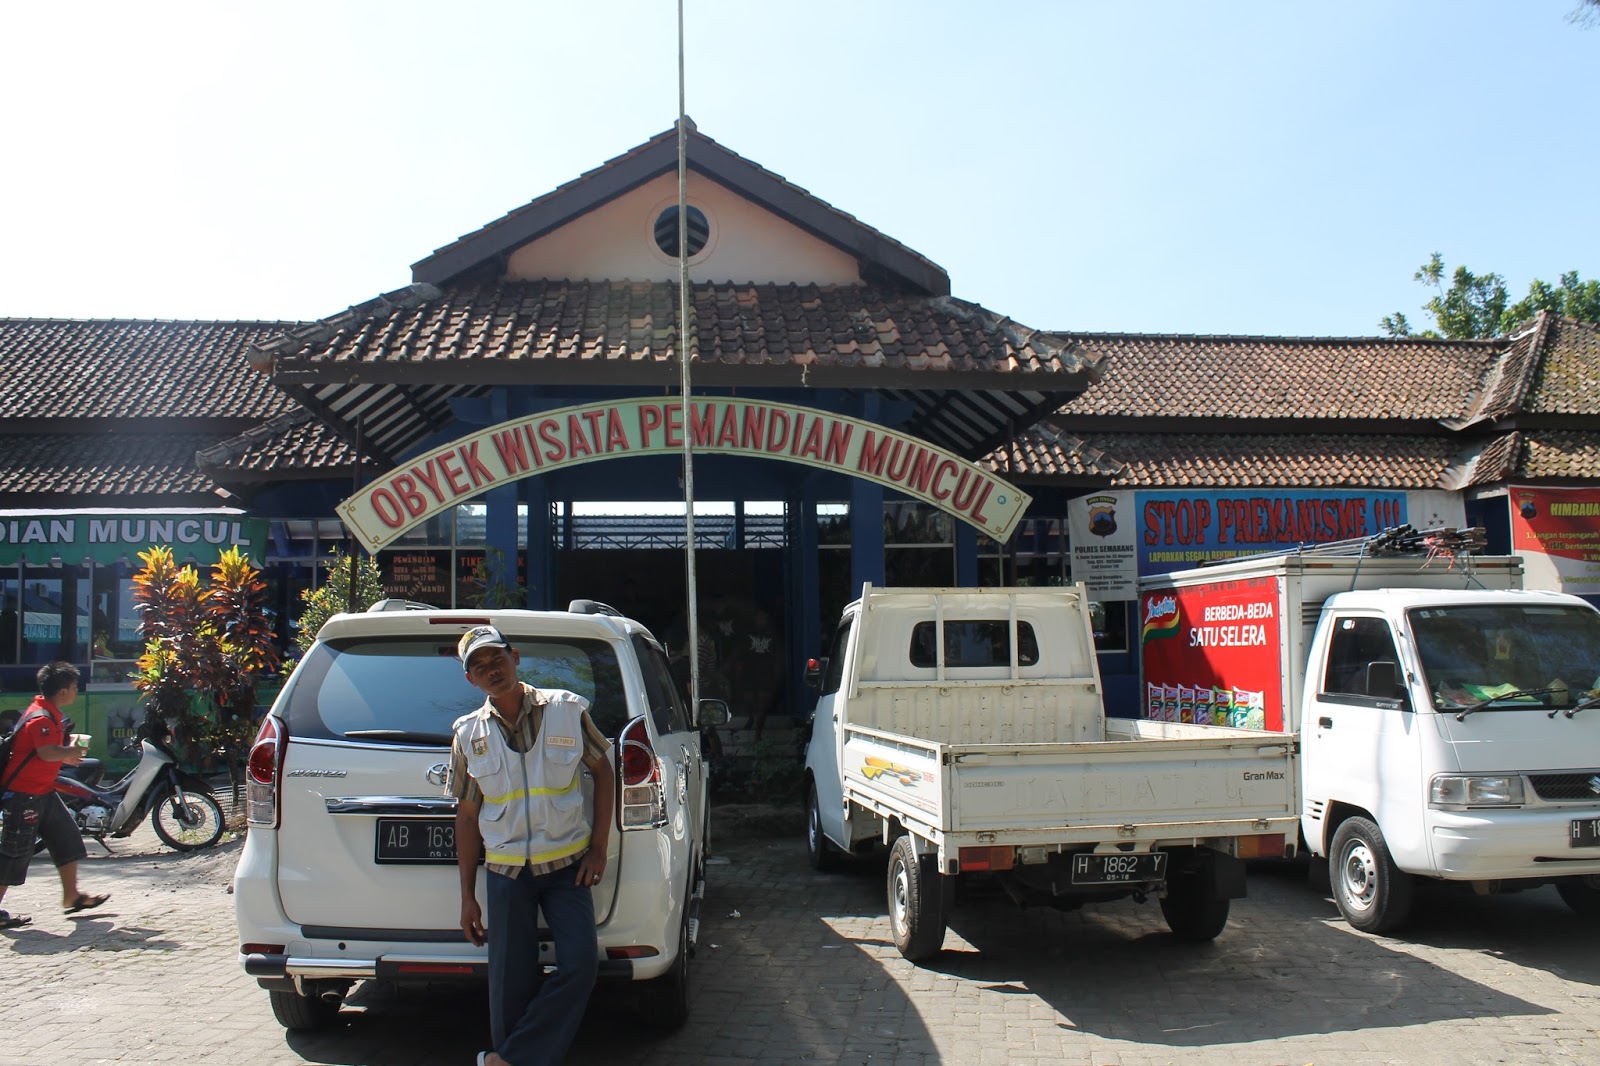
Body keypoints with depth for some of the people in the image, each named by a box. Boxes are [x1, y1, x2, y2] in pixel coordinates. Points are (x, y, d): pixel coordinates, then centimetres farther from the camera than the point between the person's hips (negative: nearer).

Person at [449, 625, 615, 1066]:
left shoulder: (567, 709, -3)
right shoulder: (468, 734, 1)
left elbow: (603, 771, 6)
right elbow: (467, 816, 7)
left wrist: (598, 848, -1)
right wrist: (467, 896, 5)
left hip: (568, 866, -1)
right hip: (506, 872, 1)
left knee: (580, 964, -14)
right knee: (512, 984, 0)